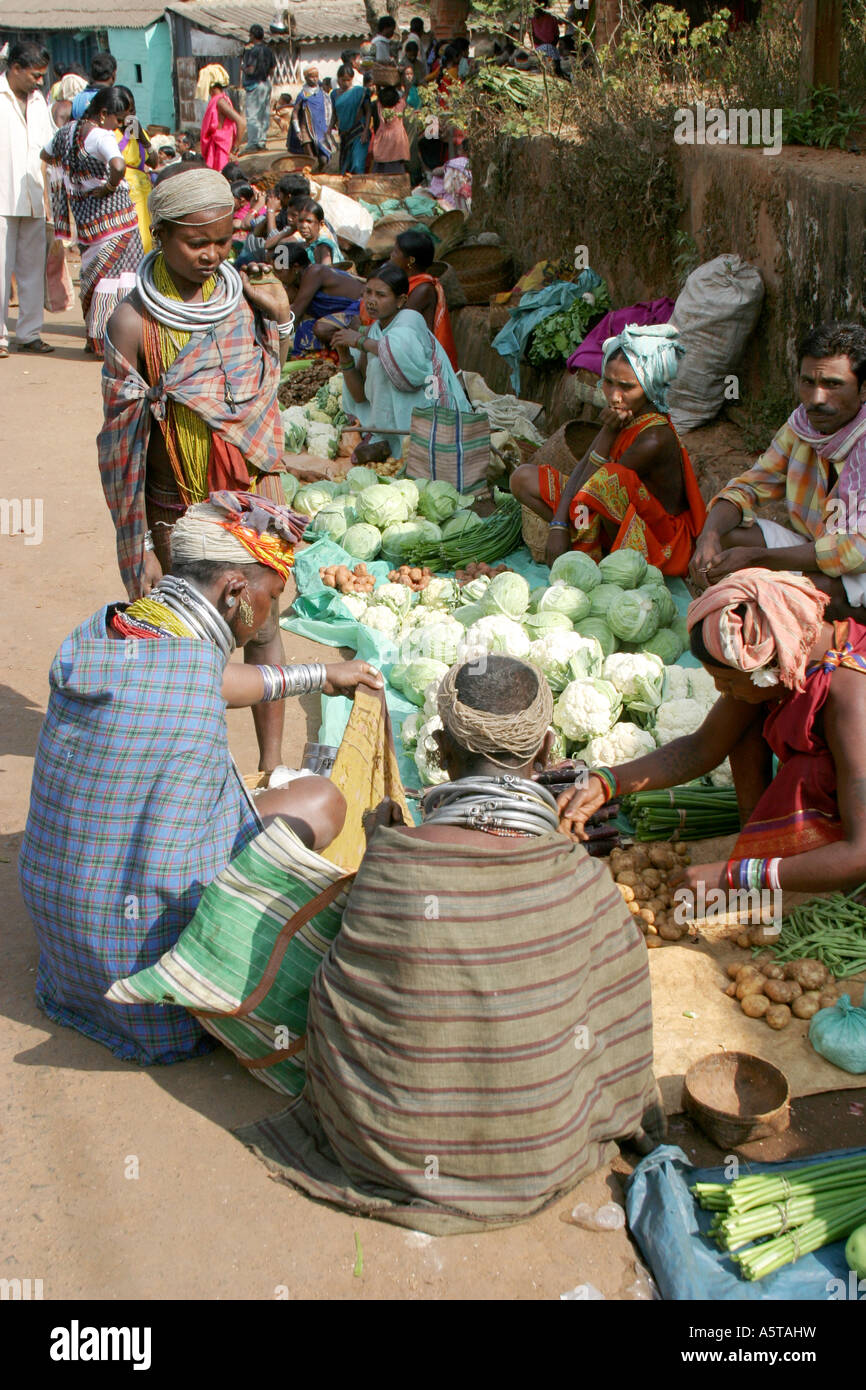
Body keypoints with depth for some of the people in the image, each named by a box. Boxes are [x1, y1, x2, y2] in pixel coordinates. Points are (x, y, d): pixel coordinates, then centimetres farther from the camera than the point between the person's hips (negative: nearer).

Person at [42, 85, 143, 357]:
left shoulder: (67, 131, 7)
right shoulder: (102, 136, -17)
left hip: (82, 212, 8)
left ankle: (94, 338, 24)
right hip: (112, 211, -8)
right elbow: (118, 166, -36)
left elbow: (46, 155, 25)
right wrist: (110, 186, -18)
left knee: (93, 272, 18)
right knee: (116, 272, -1)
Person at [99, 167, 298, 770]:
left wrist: (279, 318, -4)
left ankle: (272, 759, 20)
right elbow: (122, 438, -10)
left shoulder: (246, 295, -2)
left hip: (252, 492, 3)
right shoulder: (134, 321, -14)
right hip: (179, 509, -3)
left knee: (262, 625, 8)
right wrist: (138, 546, -9)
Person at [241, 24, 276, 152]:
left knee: (252, 115, -6)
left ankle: (252, 144, -9)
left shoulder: (251, 50, -16)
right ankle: (262, 142, 17)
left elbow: (250, 70, -20)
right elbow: (272, 67, 12)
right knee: (264, 114, 12)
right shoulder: (268, 49, 7)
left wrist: (242, 66, -3)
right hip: (266, 83, 8)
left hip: (254, 84, -8)